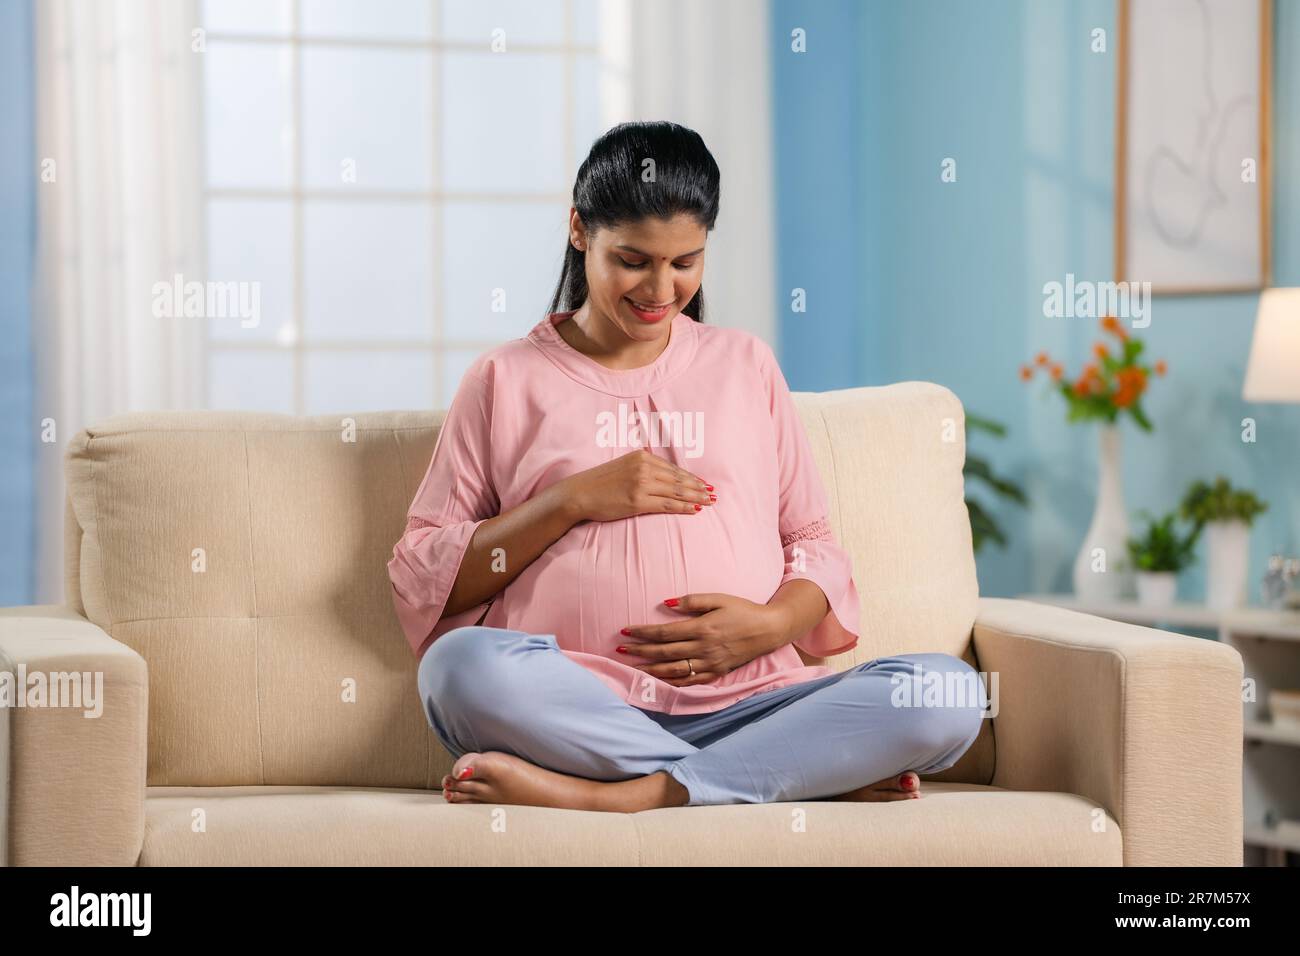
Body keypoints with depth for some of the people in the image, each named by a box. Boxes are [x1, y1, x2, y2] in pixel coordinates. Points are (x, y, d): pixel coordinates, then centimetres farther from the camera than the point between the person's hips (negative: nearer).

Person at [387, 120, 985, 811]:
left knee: (948, 694, -25)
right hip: (574, 709, -2)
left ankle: (614, 796, -29)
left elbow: (813, 542, 20)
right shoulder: (507, 379, 15)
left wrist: (773, 623, -3)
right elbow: (420, 580, 8)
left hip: (743, 701, 2)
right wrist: (574, 501, -4)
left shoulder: (743, 363, 22)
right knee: (462, 664, -37)